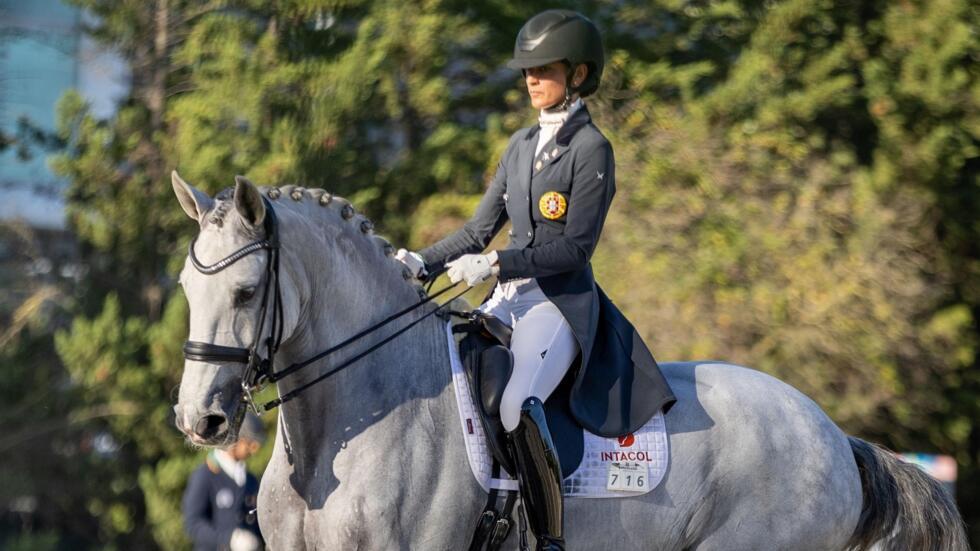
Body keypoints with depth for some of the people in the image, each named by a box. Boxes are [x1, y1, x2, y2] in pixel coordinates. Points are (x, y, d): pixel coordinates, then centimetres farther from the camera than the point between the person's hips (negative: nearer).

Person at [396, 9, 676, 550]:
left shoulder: (591, 150, -7)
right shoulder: (522, 144, 16)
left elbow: (575, 247, -13)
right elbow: (479, 229, 16)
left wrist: (496, 264, -21)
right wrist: (423, 262, 0)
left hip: (563, 302, -8)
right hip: (509, 300, 8)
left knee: (517, 407, -32)